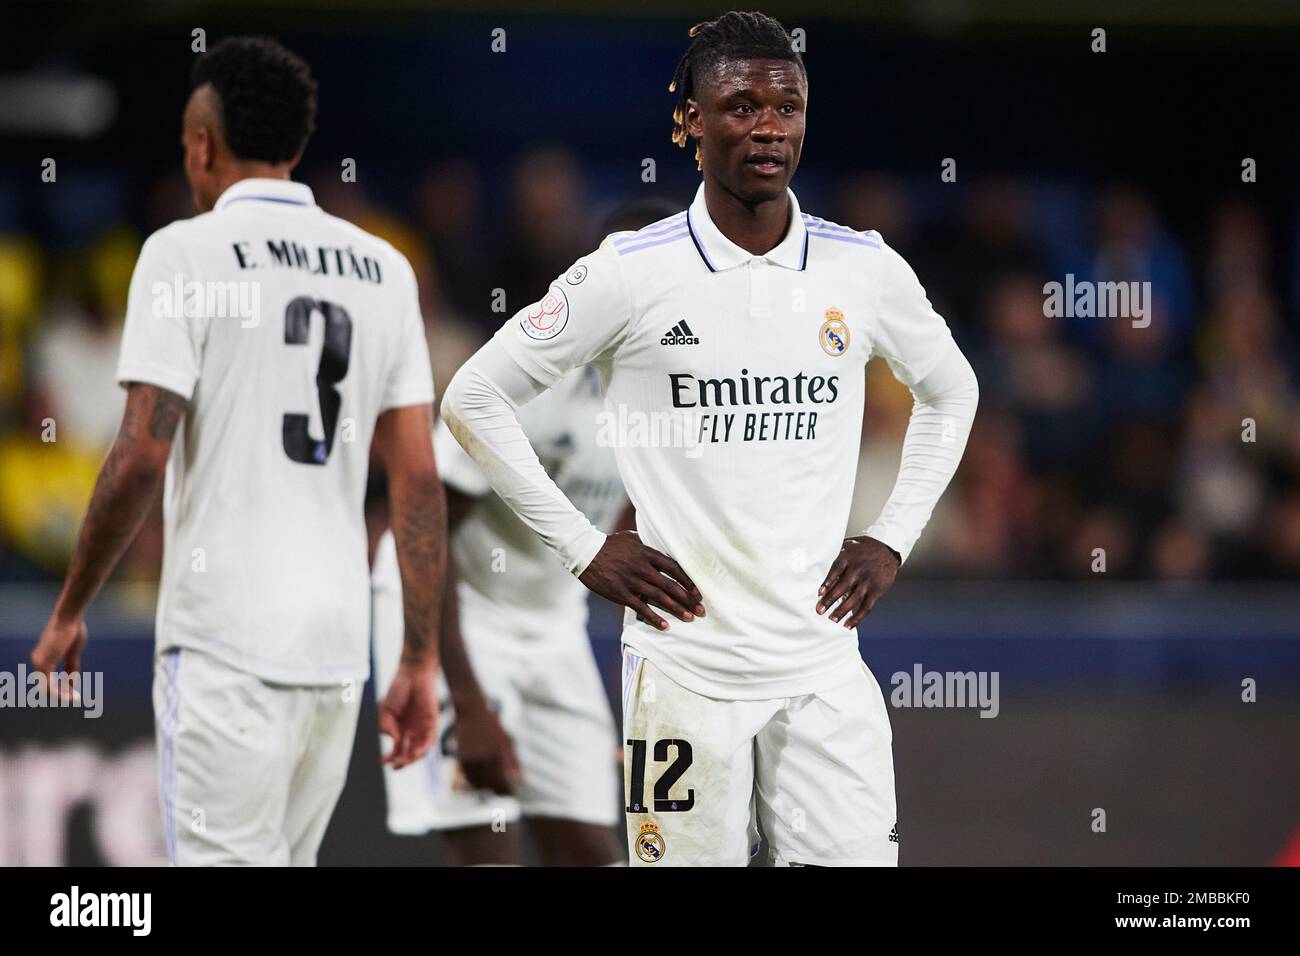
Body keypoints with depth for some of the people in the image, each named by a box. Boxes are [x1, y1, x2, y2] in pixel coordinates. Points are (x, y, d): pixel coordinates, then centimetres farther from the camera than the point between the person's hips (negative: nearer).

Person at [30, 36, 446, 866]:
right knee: (282, 863, 16)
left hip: (226, 641, -6)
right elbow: (418, 479, 8)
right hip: (339, 642, 6)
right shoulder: (382, 268, 11)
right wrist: (421, 664, 10)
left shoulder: (186, 253, -6)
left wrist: (69, 611, 0)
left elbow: (141, 457, -12)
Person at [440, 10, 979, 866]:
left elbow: (951, 391, 23)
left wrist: (892, 539, 11)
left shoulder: (866, 271, 4)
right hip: (685, 661, -2)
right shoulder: (632, 274, -5)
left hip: (825, 667, 3)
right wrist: (585, 548, -2)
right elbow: (474, 399, 2)